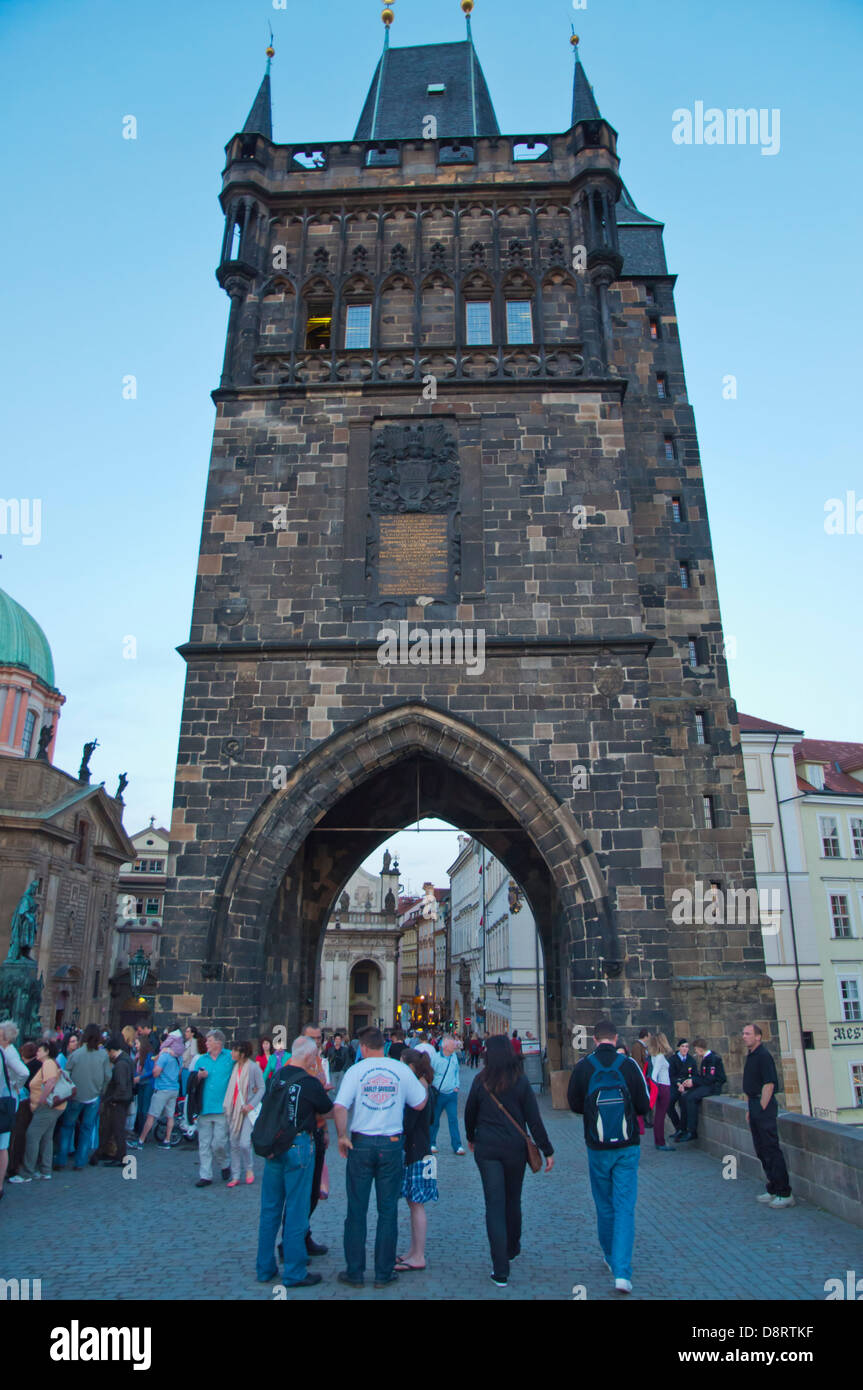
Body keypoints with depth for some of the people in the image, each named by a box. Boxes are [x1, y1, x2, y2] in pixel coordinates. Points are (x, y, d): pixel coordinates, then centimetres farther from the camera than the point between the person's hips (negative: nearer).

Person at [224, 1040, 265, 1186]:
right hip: (234, 1109, 6)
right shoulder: (234, 1067, 5)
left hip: (247, 1110, -6)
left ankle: (249, 1169, 16)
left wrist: (251, 1105, -16)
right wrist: (227, 1107, 8)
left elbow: (262, 1088, -9)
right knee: (234, 1144, 8)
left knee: (244, 1143, -10)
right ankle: (235, 1176, 18)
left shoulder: (253, 1067, -13)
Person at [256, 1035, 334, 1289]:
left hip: (273, 1146, 6)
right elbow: (328, 1108, -1)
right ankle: (295, 1273, 12)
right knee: (296, 1210, 4)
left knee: (270, 1208, 15)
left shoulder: (275, 1077, 2)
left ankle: (265, 1269, 25)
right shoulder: (309, 1082, -15)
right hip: (299, 1146, -6)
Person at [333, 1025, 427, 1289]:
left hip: (361, 1144, -1)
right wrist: (424, 1083, 22)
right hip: (392, 1145, 1)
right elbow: (420, 1104, 5)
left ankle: (354, 1272, 18)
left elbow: (339, 1108, -14)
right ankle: (384, 1273, 17)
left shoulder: (356, 1070, -5)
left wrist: (342, 1136, -2)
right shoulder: (402, 1070, -2)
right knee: (388, 1210, 10)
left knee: (357, 1210, 10)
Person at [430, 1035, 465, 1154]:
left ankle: (457, 1146, 4)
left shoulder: (454, 1056, 5)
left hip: (452, 1094, 3)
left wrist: (457, 1086, 10)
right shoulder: (435, 1057, -12)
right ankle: (431, 1144, 23)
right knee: (434, 1120, 8)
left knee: (453, 1120, -1)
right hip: (438, 1094, -3)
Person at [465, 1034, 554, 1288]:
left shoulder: (480, 1082, -6)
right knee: (513, 1200, 21)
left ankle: (501, 1271, -1)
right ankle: (512, 1249, 41)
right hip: (515, 1148, 1)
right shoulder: (521, 1082, -9)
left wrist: (471, 1138, 24)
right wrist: (547, 1151, -1)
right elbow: (534, 1119, -8)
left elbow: (469, 1113, 6)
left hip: (486, 1148, -1)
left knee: (494, 1204, 1)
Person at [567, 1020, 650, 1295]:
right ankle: (622, 1272, -5)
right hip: (627, 1147, 0)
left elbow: (574, 1104, 1)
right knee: (625, 1207, 3)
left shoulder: (582, 1067, -9)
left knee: (604, 1207, 17)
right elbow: (644, 1106, -2)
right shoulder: (629, 1065, -10)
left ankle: (612, 1260, 30)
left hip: (597, 1148, 1)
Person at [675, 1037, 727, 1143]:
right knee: (685, 1096, -10)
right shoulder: (704, 1058, 14)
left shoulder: (713, 1058, -17)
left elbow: (709, 1079, -21)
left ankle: (692, 1132, -19)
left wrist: (693, 1081, -14)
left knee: (691, 1098, -25)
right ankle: (685, 1129, -6)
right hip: (706, 1084, 9)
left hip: (714, 1086, -9)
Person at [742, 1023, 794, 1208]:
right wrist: (750, 1109, 18)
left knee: (771, 1150, -6)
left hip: (764, 1107, -10)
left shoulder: (763, 1055, -15)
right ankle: (773, 1190, 23)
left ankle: (785, 1194, 1)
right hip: (755, 1106, 10)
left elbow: (769, 1084, -19)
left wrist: (762, 1108, -18)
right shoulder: (750, 1056, 14)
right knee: (761, 1151, 14)